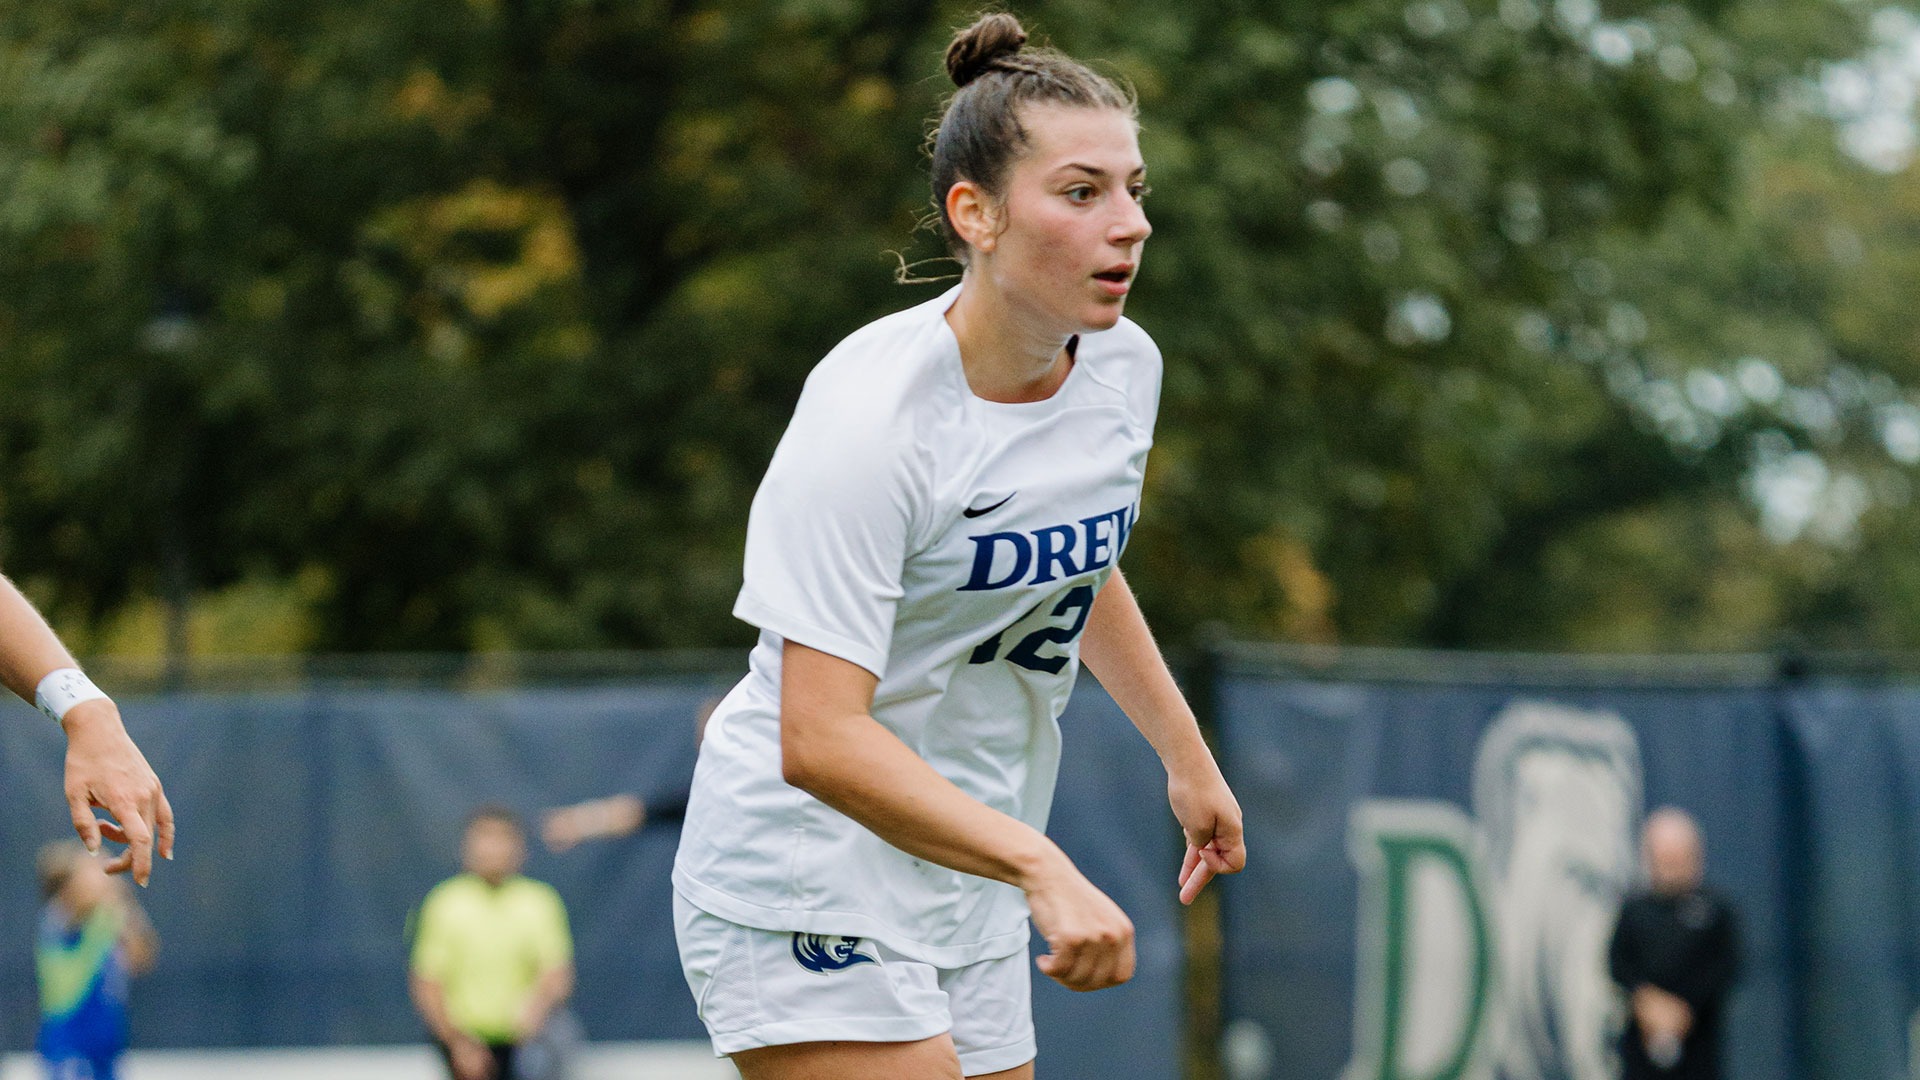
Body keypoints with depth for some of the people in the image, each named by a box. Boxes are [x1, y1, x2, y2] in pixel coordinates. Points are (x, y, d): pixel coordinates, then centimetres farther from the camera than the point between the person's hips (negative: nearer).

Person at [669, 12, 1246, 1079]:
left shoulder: (1124, 365, 0)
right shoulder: (871, 418, -24)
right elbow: (819, 741, -31)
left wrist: (1187, 755, 29)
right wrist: (1044, 868, -40)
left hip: (967, 895, 8)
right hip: (804, 890, -8)